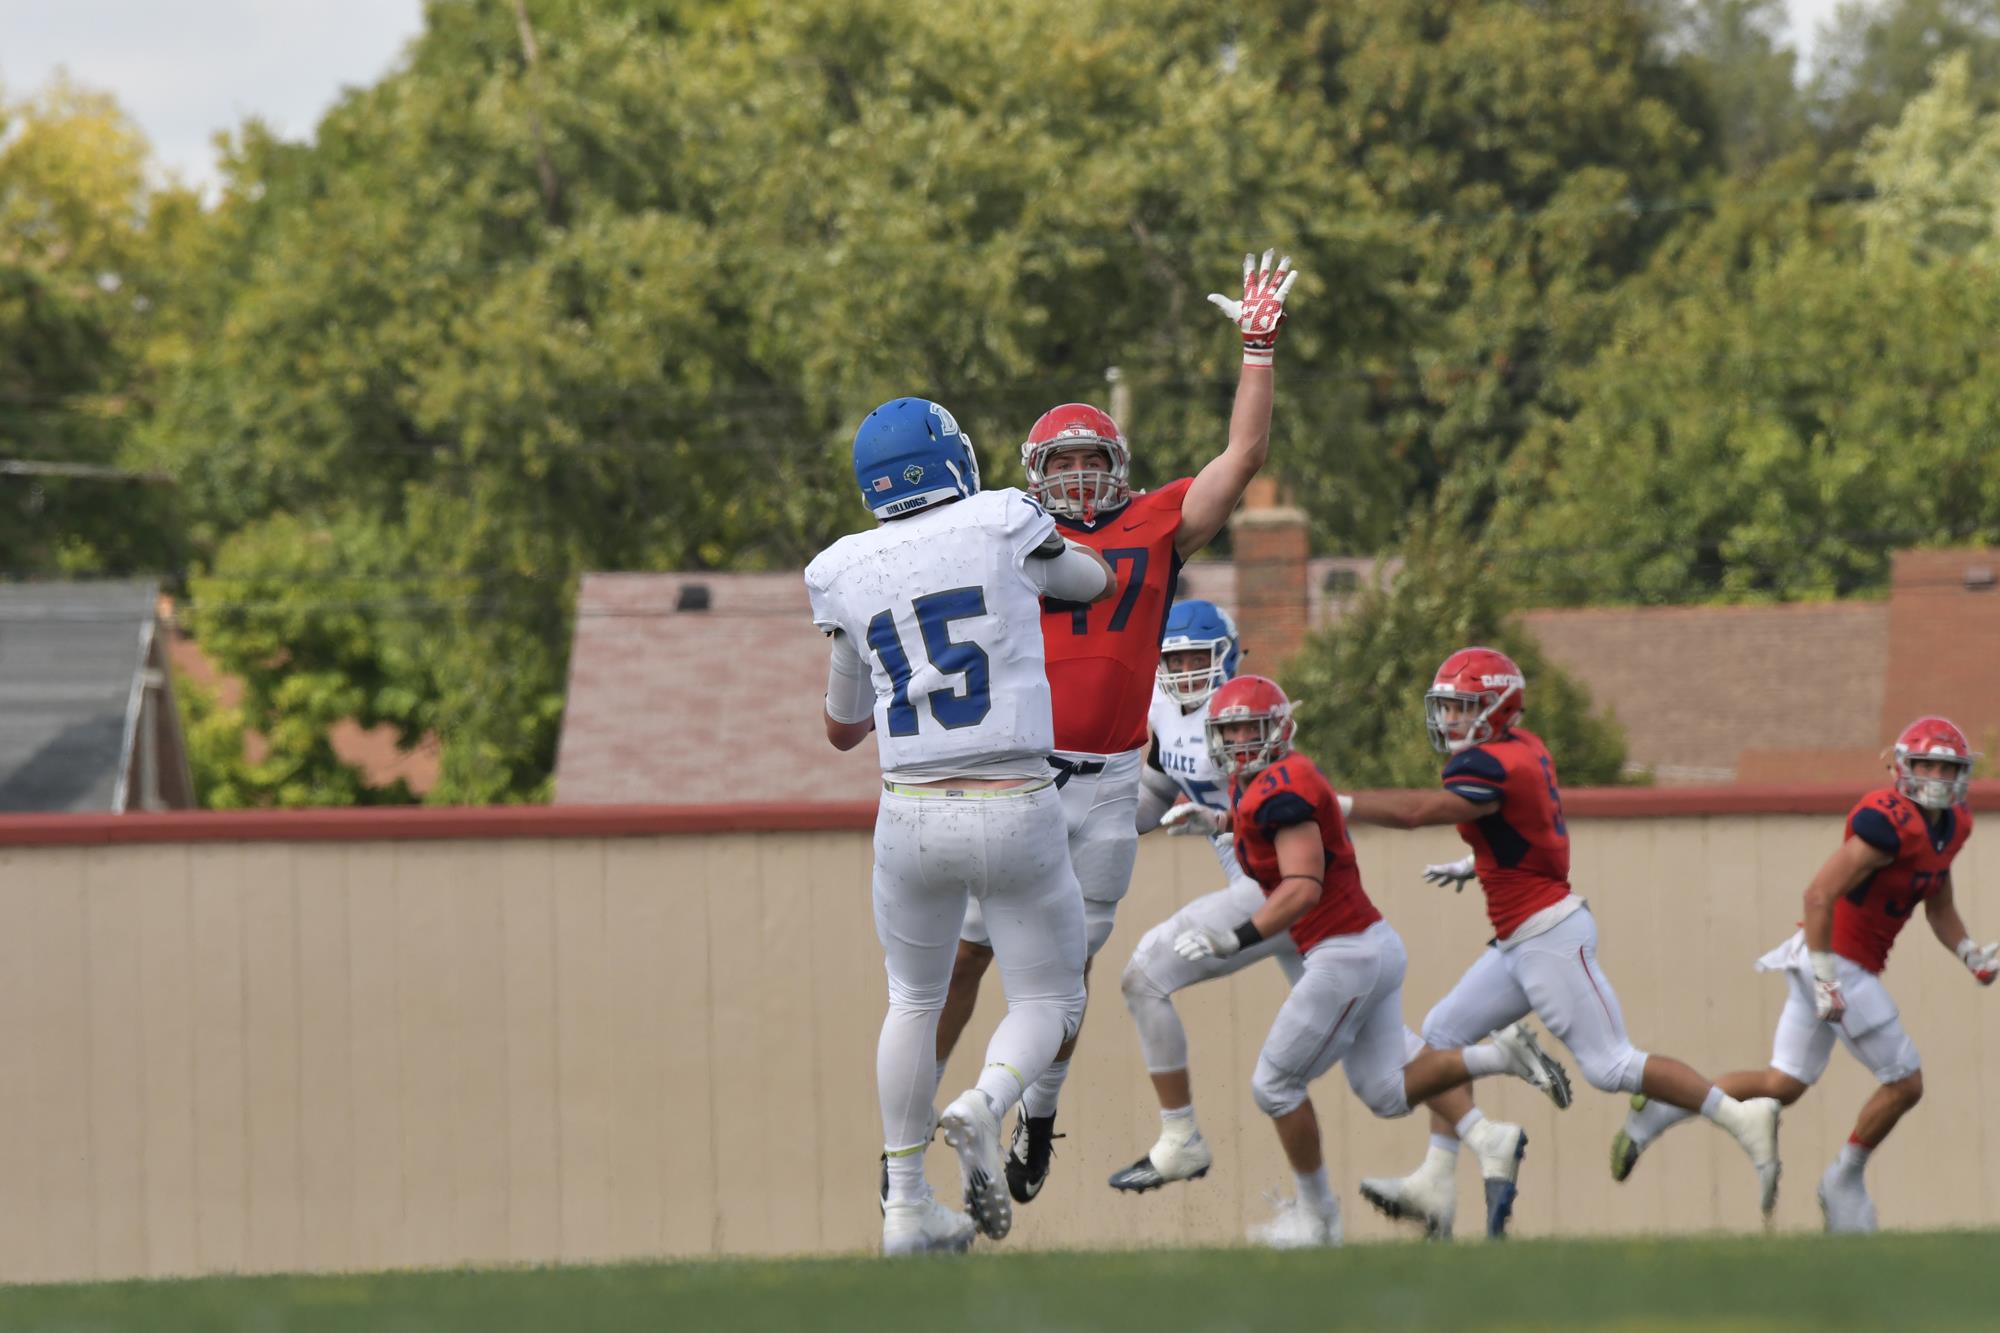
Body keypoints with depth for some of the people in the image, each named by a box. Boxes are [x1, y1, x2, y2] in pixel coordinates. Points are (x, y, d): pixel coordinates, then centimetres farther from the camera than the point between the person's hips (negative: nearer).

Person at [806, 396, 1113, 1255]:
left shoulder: (847, 574, 4)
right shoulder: (1003, 525, -3)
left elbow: (843, 727, 17)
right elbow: (1096, 583, 19)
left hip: (912, 814, 2)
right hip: (1018, 813, -2)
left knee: (914, 1001, 23)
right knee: (1048, 1000, 14)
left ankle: (906, 1207, 17)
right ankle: (984, 1106, -17)